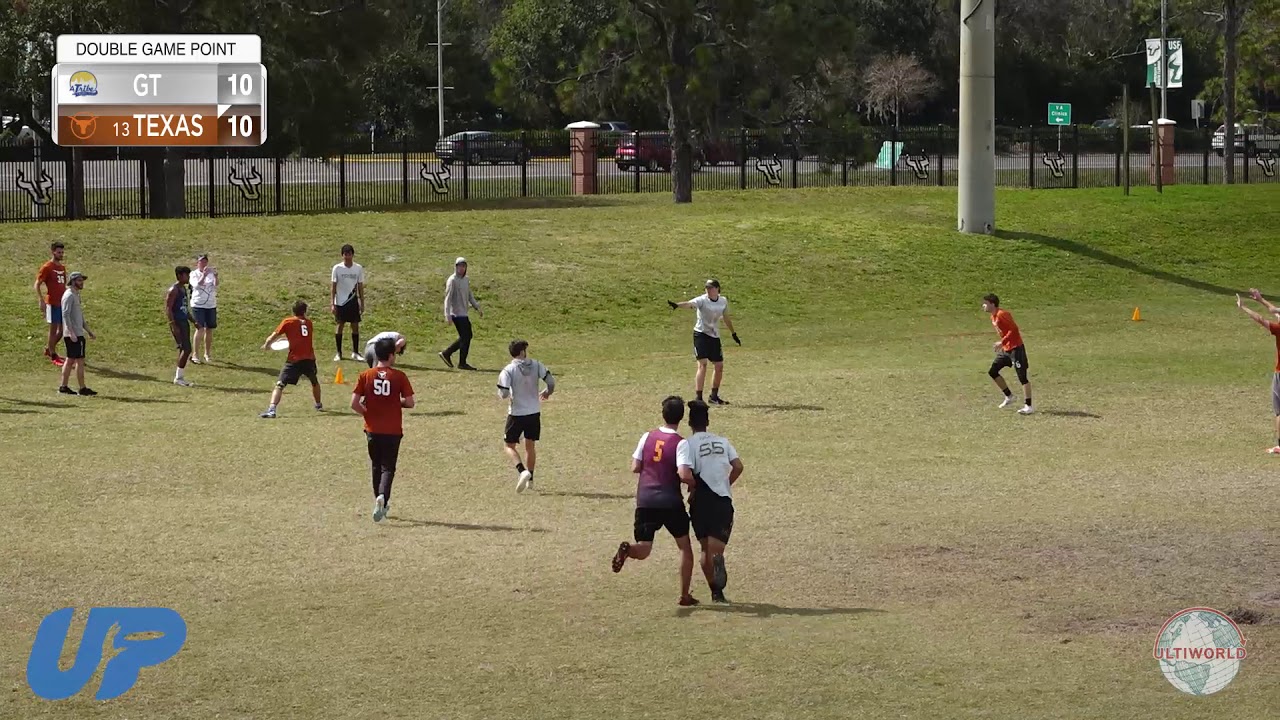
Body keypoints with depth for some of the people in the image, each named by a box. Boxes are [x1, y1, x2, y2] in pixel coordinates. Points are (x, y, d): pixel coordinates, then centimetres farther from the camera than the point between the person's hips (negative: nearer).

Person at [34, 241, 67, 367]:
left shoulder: (62, 267, 13)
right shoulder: (47, 267, -9)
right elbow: (37, 285, -10)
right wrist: (41, 300, -20)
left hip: (63, 302, 7)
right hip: (52, 303, -7)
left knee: (62, 329, 10)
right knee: (54, 328, -1)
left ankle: (49, 349, 27)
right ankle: (53, 356, 8)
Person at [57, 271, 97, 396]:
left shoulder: (76, 295, 17)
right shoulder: (69, 296, -13)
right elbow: (65, 315, -21)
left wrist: (88, 331, 23)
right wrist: (71, 332, -27)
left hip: (77, 333, 10)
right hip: (74, 334, -10)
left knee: (70, 360, 12)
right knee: (80, 360, -7)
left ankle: (63, 386, 15)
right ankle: (82, 389, -5)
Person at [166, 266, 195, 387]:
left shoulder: (183, 289, 16)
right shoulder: (174, 290, -13)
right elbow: (168, 308, -18)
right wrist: (173, 326, -23)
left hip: (184, 322, 10)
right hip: (177, 322, -10)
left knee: (184, 350, 10)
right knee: (186, 349, -13)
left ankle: (180, 377, 15)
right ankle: (178, 377, -7)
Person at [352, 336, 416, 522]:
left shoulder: (365, 376, -4)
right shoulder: (399, 376, -8)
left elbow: (354, 403, -8)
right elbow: (410, 403, -7)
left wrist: (367, 413, 10)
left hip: (373, 430, 2)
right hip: (393, 430, -2)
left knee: (376, 467, 18)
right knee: (388, 468, 3)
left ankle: (381, 505, 26)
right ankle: (382, 497, -23)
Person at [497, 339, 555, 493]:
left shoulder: (508, 370, -13)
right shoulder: (536, 365, -3)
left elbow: (503, 394, -18)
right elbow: (551, 381, -6)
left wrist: (501, 393, 7)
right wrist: (547, 393, 15)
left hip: (516, 413, -4)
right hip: (534, 412, 4)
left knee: (510, 445, 7)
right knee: (530, 445, 19)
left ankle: (522, 471, -16)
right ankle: (530, 479, 22)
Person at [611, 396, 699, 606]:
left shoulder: (647, 437, 5)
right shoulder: (681, 443, -6)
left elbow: (635, 467, 6)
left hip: (644, 500, 3)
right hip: (670, 502, -3)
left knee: (643, 550, 6)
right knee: (685, 547, 15)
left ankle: (627, 549, -30)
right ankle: (685, 595, 13)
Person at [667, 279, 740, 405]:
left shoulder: (723, 301, 3)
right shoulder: (702, 300, -14)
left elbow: (726, 318, 20)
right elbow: (690, 303, -34)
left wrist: (733, 333, 28)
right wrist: (677, 305, -55)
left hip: (715, 336, 6)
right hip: (701, 334, -6)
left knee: (719, 367, 9)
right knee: (702, 365, -16)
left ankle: (714, 397, 26)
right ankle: (699, 398, -16)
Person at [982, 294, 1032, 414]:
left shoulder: (1001, 315, -19)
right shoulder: (993, 317, 11)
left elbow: (1014, 329, -24)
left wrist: (1002, 342, -24)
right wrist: (1001, 344, 12)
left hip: (1015, 348, -10)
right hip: (1005, 349, 10)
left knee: (1022, 376, -8)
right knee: (993, 372, 10)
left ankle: (1028, 406, -7)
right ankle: (1009, 397, 21)